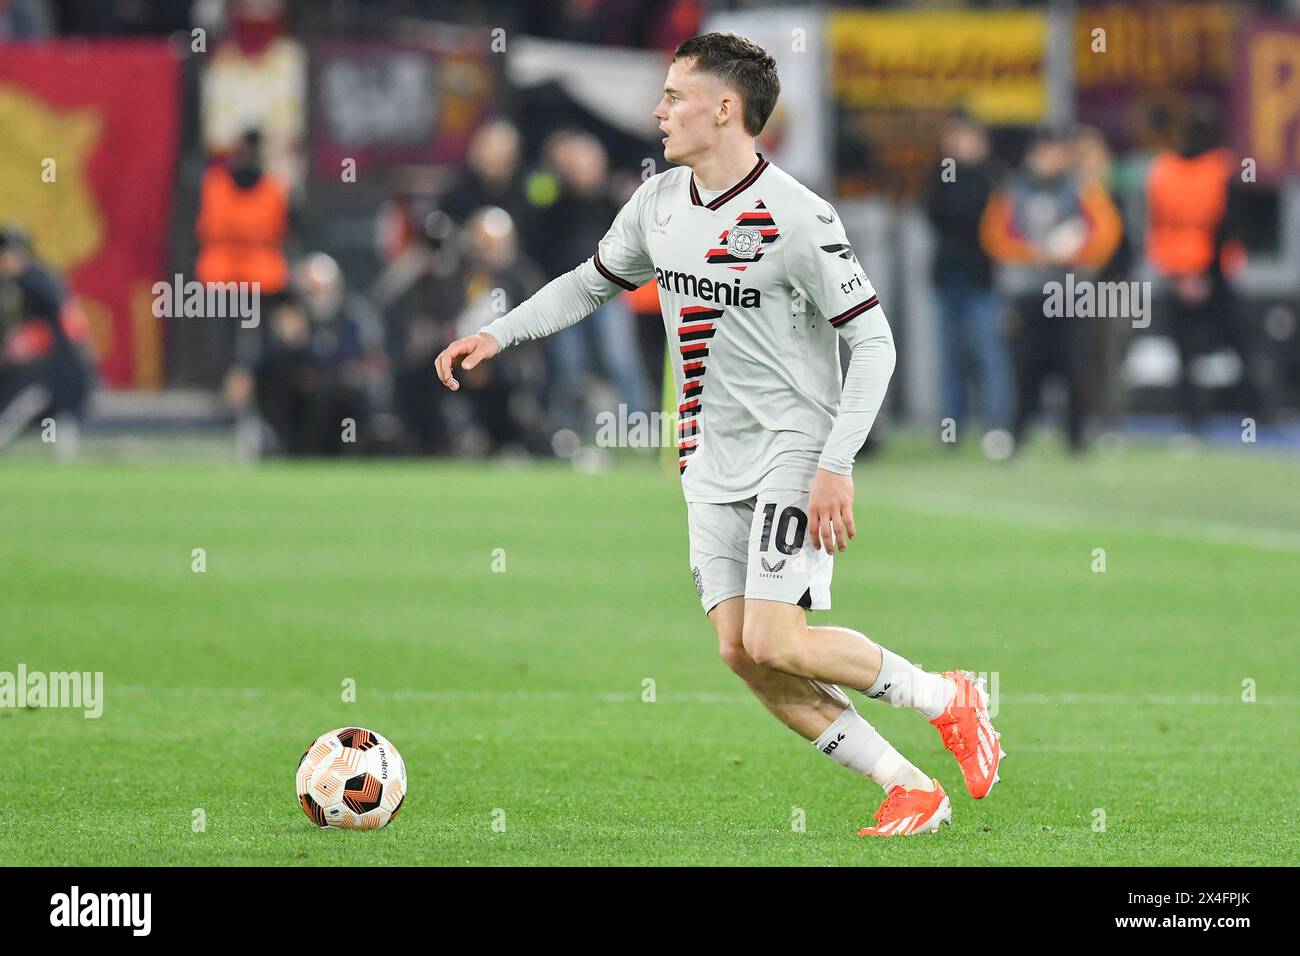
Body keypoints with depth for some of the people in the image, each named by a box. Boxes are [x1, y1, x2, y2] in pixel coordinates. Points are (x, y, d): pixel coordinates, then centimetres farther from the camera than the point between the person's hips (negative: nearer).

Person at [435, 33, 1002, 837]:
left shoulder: (796, 218, -17)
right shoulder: (659, 204, 6)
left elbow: (873, 341, -15)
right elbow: (592, 282, 23)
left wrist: (836, 466, -21)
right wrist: (497, 334, 10)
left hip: (793, 455, -7)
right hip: (712, 467, 7)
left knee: (774, 643, -19)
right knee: (741, 656, -3)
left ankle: (947, 700, 3)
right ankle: (910, 791, 4)